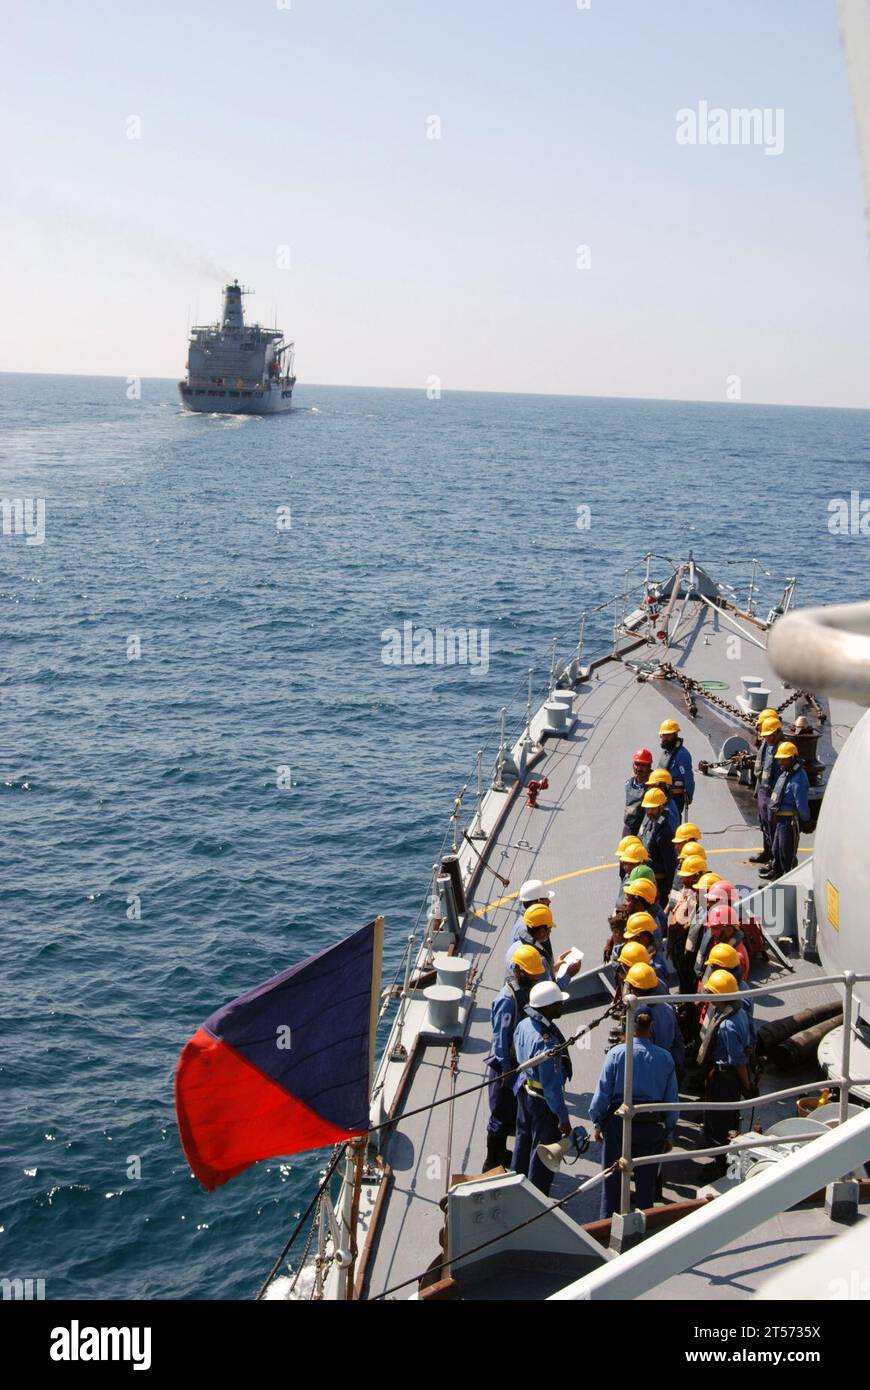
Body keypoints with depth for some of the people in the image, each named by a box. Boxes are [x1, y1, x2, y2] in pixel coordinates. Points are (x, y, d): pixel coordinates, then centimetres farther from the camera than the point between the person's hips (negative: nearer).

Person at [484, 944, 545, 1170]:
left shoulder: (528, 989, 2)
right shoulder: (507, 998, -24)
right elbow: (500, 1037, -22)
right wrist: (505, 1070, -20)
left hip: (523, 1061, 9)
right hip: (506, 1063, -9)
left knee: (515, 1112, 20)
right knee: (501, 1115, 1)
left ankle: (501, 1153, 37)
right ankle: (491, 1163, 13)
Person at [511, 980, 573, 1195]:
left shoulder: (524, 1024, -8)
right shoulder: (547, 1042, -34)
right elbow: (552, 1084, -28)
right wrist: (563, 1117, -19)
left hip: (524, 1090, 8)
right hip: (543, 1100, -8)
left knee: (524, 1139, 26)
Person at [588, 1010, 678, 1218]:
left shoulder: (617, 1053, -10)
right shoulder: (665, 1058, -3)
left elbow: (603, 1091, -8)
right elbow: (672, 1099, 2)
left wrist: (597, 1123, 5)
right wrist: (669, 1134, 12)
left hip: (618, 1122, -1)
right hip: (652, 1127, 1)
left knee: (612, 1178, 14)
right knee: (646, 1180, 14)